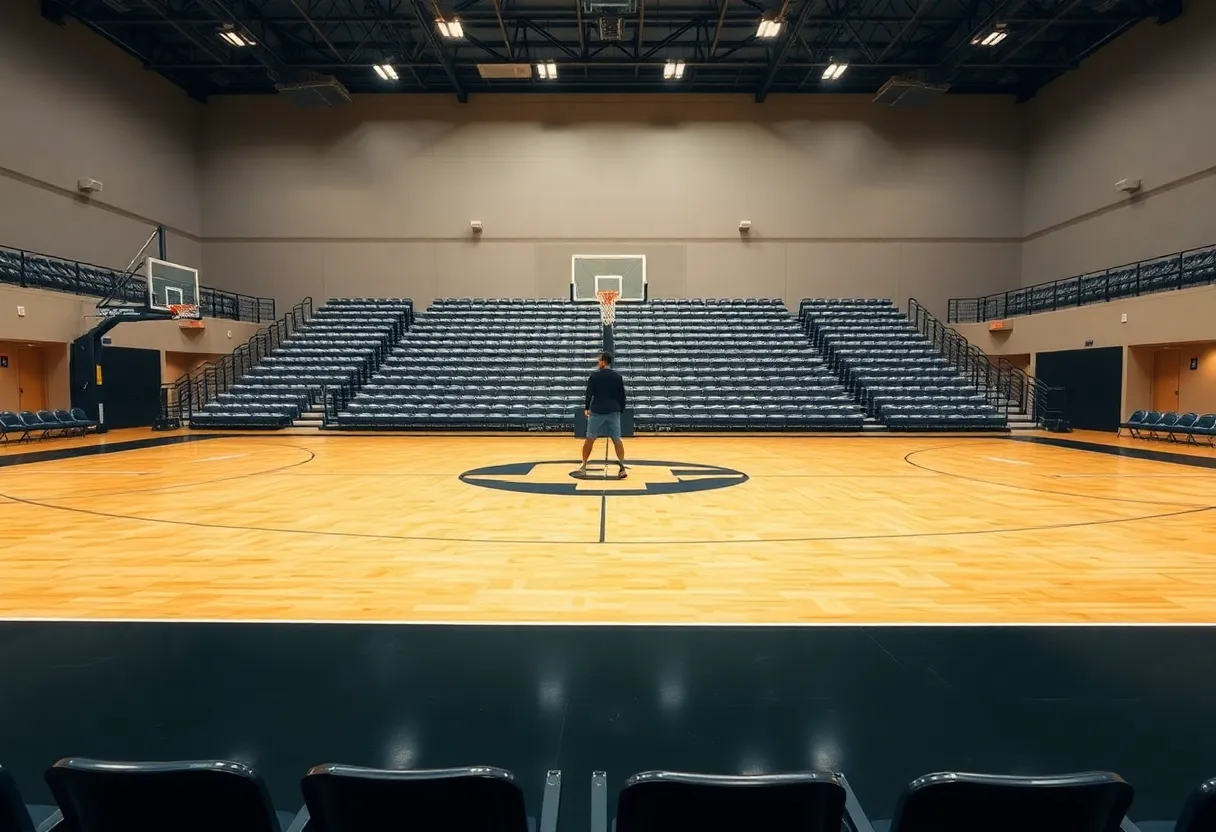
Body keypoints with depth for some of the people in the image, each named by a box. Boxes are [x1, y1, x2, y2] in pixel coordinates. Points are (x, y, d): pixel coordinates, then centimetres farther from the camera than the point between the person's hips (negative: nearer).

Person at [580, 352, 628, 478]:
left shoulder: (595, 375, -2)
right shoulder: (618, 376, 7)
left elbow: (589, 393, -4)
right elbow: (622, 396, 9)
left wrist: (586, 408, 6)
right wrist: (621, 410, 17)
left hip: (597, 411, -2)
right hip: (613, 411, 2)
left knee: (590, 438, 9)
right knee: (617, 439, 3)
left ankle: (583, 466, 18)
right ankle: (622, 467, -6)